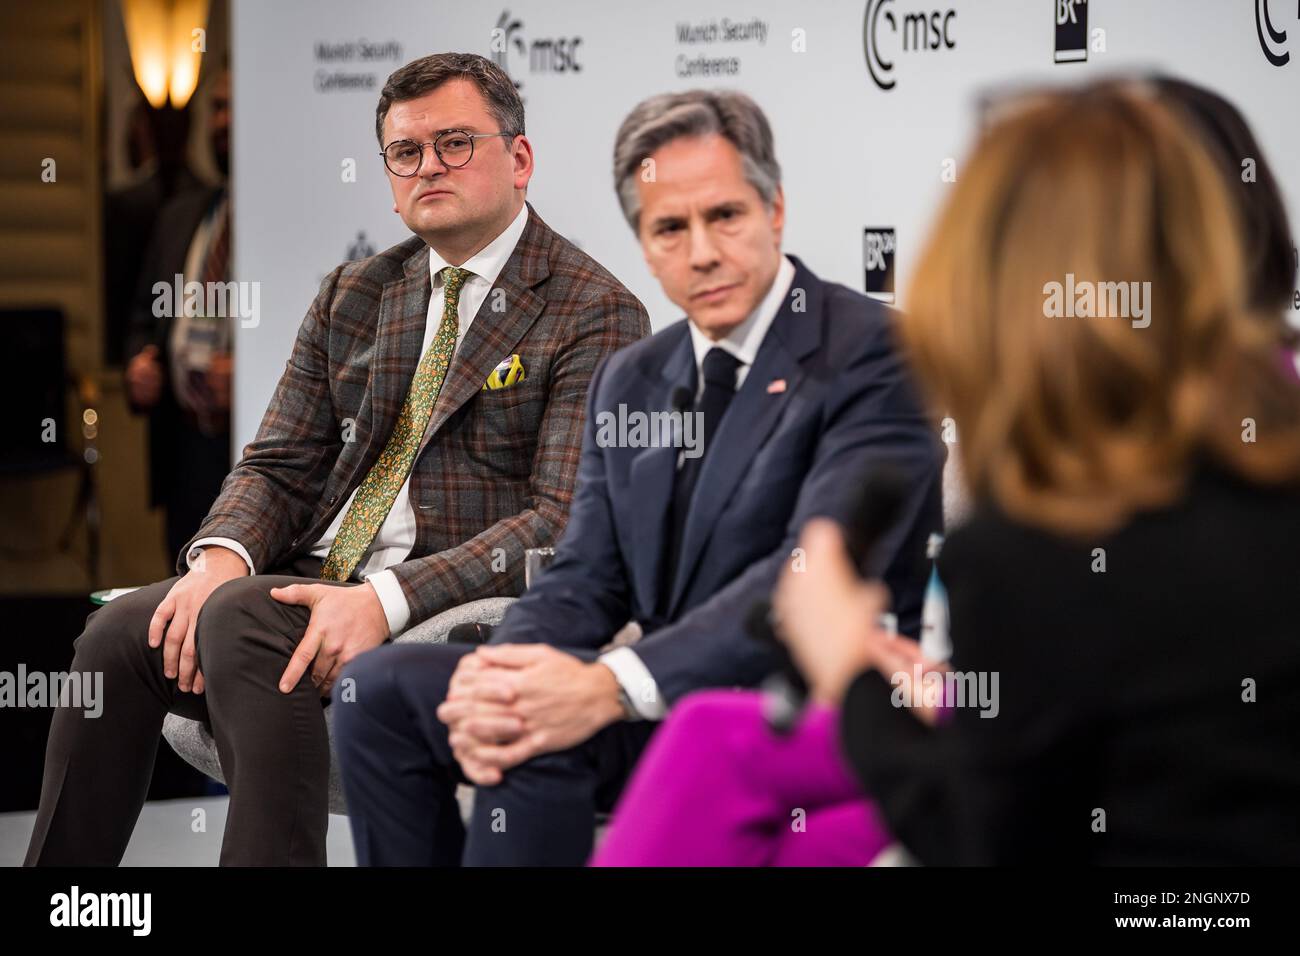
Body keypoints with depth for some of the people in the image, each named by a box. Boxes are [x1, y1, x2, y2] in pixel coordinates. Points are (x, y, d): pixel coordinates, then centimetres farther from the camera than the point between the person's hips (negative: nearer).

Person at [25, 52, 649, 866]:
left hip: (457, 613, -6)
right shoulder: (353, 295, 18)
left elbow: (564, 521, -13)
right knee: (121, 632, -18)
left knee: (239, 619, -31)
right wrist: (221, 555, -10)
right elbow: (279, 465, 15)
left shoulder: (598, 314, -3)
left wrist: (389, 600, -25)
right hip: (314, 584, 6)